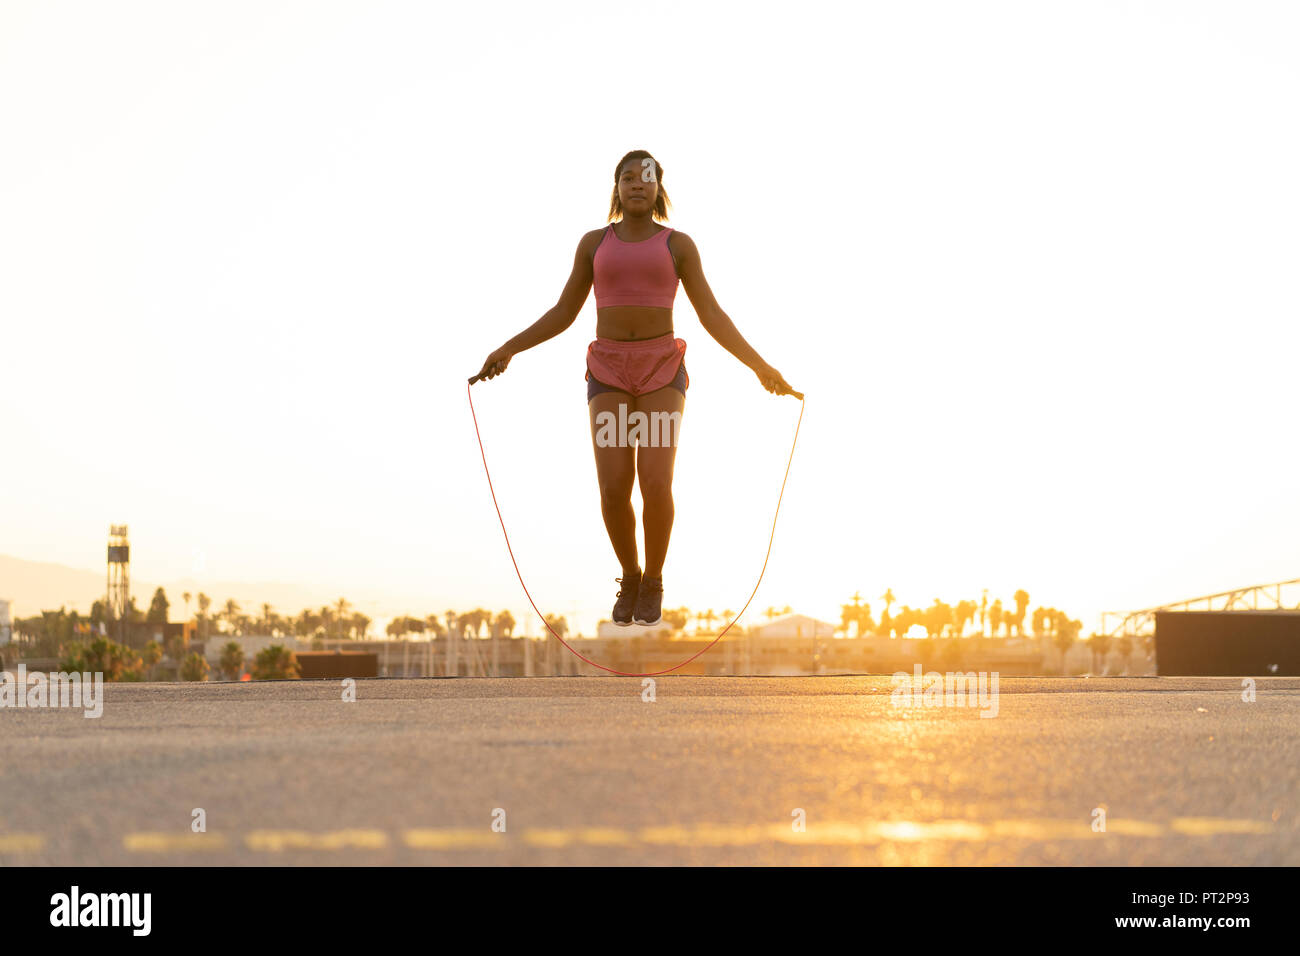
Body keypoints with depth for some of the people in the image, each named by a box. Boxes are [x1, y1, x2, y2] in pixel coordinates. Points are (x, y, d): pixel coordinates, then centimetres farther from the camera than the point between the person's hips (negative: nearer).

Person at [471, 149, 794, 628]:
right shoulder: (594, 243, 9)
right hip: (608, 374, 1)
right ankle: (630, 578, 14)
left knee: (656, 485, -16)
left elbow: (713, 317, 3)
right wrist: (508, 349, 1)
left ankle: (653, 583, 8)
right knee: (614, 490, -12)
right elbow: (563, 314, 11)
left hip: (661, 372, -1)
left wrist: (760, 365, -7)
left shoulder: (679, 245, 4)